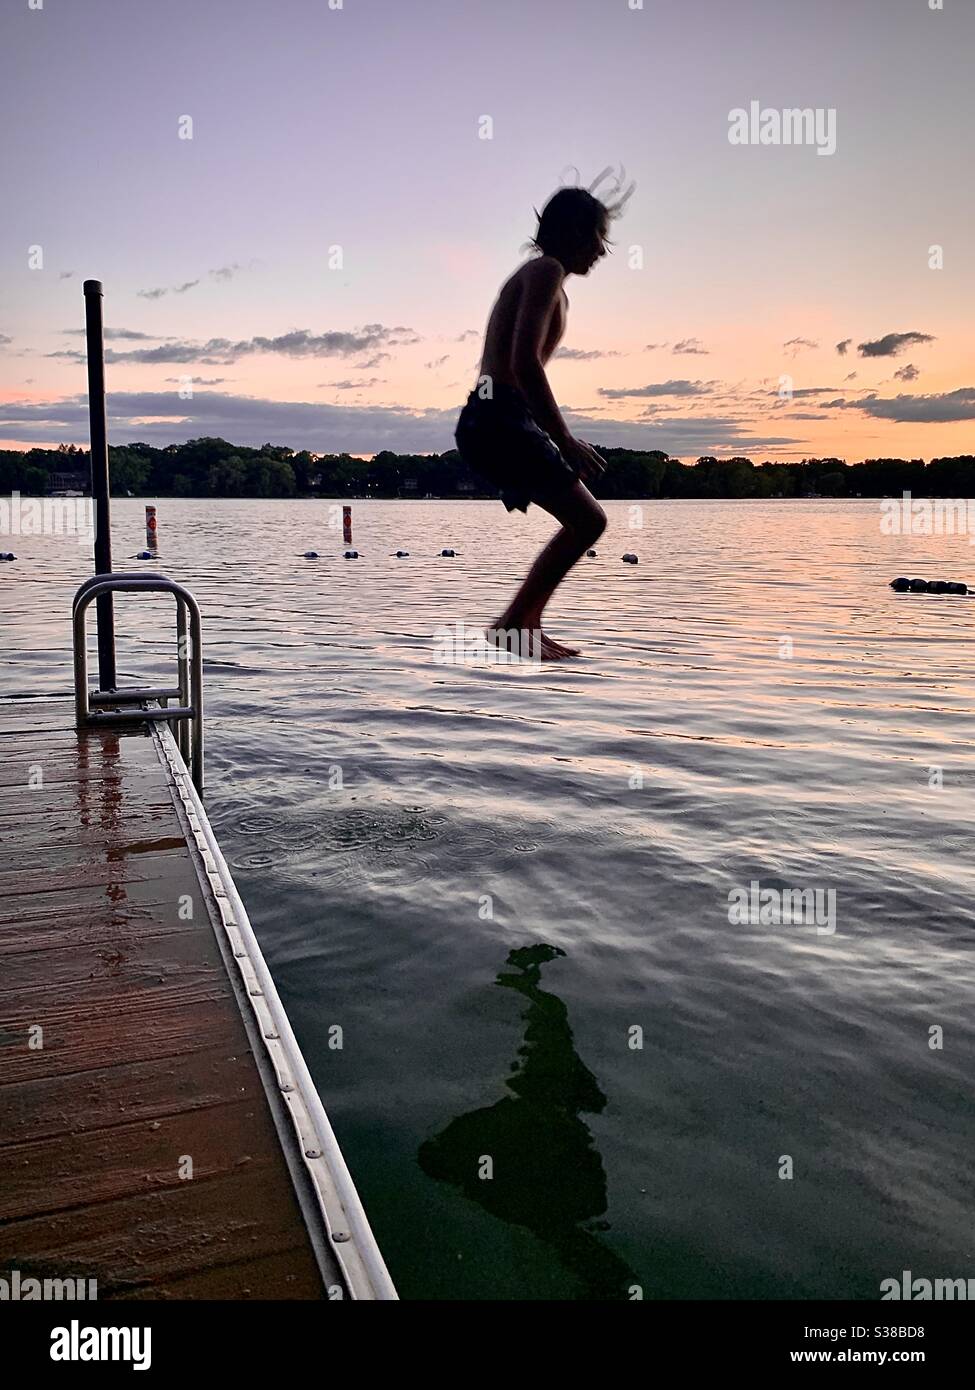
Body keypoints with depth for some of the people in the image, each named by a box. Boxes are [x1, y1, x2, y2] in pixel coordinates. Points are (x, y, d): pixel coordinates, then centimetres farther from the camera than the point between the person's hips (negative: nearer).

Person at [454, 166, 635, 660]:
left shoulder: (540, 275, 24)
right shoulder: (546, 270, -7)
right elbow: (525, 362, -22)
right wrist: (564, 440, -22)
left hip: (496, 421, 10)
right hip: (499, 420, -10)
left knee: (582, 521, 12)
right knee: (587, 521, -11)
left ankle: (525, 626, 13)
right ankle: (511, 626, -8)